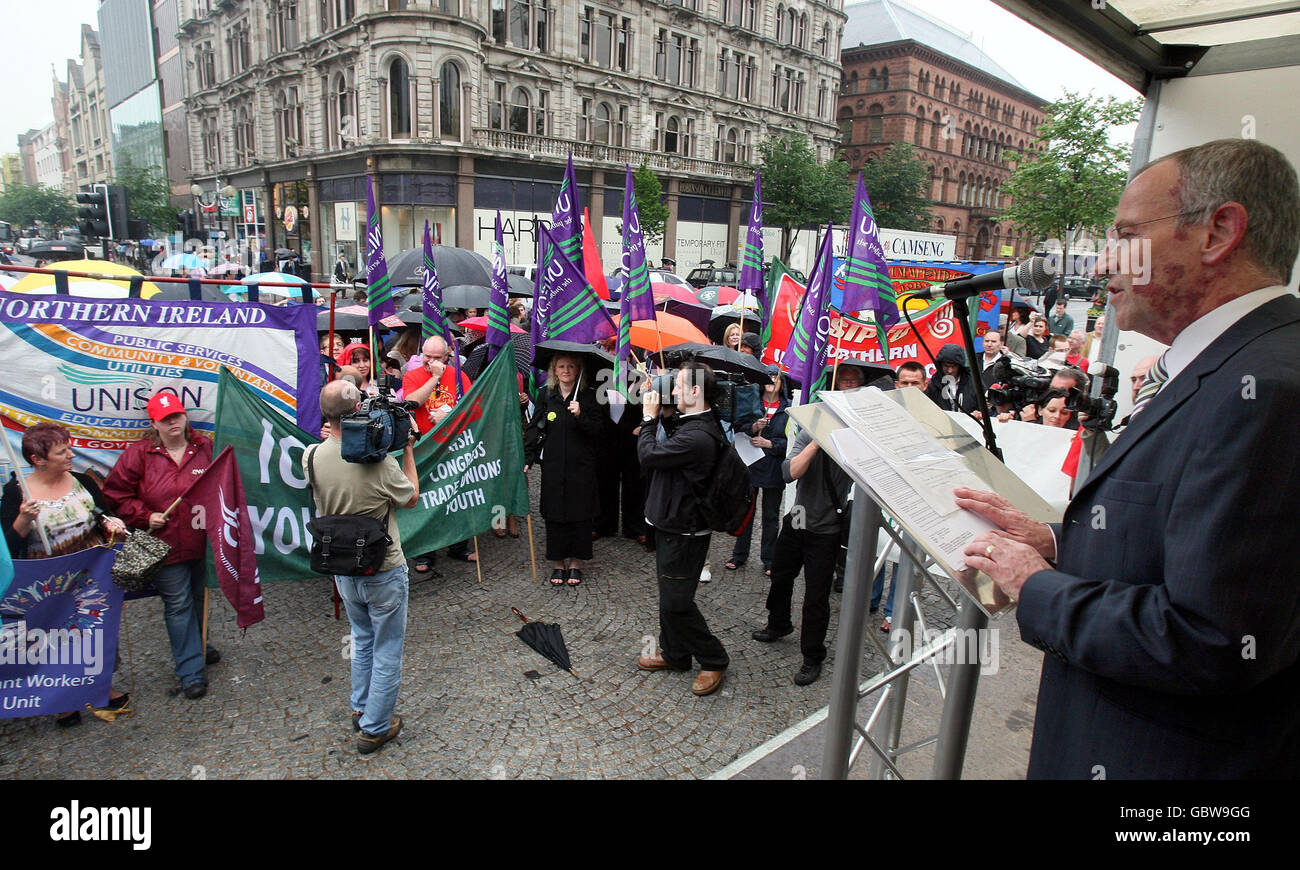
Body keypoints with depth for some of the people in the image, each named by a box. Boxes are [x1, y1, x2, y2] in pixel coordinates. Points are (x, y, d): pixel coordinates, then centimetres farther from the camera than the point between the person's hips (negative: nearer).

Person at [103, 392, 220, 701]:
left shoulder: (205, 448, 0)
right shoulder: (139, 454, -5)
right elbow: (116, 493, 1)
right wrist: (145, 516, -8)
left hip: (202, 541, 3)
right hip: (165, 544, -2)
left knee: (199, 598, 19)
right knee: (178, 605, 2)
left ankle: (198, 647, 41)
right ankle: (191, 672, 10)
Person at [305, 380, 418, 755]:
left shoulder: (311, 456, -12)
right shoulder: (380, 461, -26)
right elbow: (411, 498, -8)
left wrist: (333, 432, 9)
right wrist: (407, 449, -1)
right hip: (383, 571, -5)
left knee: (362, 639, 27)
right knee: (387, 650, 12)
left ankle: (361, 710, 41)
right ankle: (374, 728, 24)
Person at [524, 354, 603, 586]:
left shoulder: (588, 395, 0)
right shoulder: (546, 395, 6)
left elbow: (599, 430, -4)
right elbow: (534, 428, 6)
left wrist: (580, 415, -19)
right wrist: (527, 459, -2)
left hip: (581, 465, -1)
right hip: (552, 465, 1)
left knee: (580, 513, 2)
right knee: (554, 514, 4)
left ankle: (575, 563, 16)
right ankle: (558, 564, 17)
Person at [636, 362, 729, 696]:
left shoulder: (697, 437, -28)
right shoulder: (696, 425, 5)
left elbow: (648, 455, -22)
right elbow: (663, 449, 14)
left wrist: (649, 418, -7)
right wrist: (654, 418, 1)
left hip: (684, 534, -10)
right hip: (673, 525, 10)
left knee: (676, 602, 0)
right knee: (669, 596, 20)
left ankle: (714, 661, 16)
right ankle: (674, 654, 36)